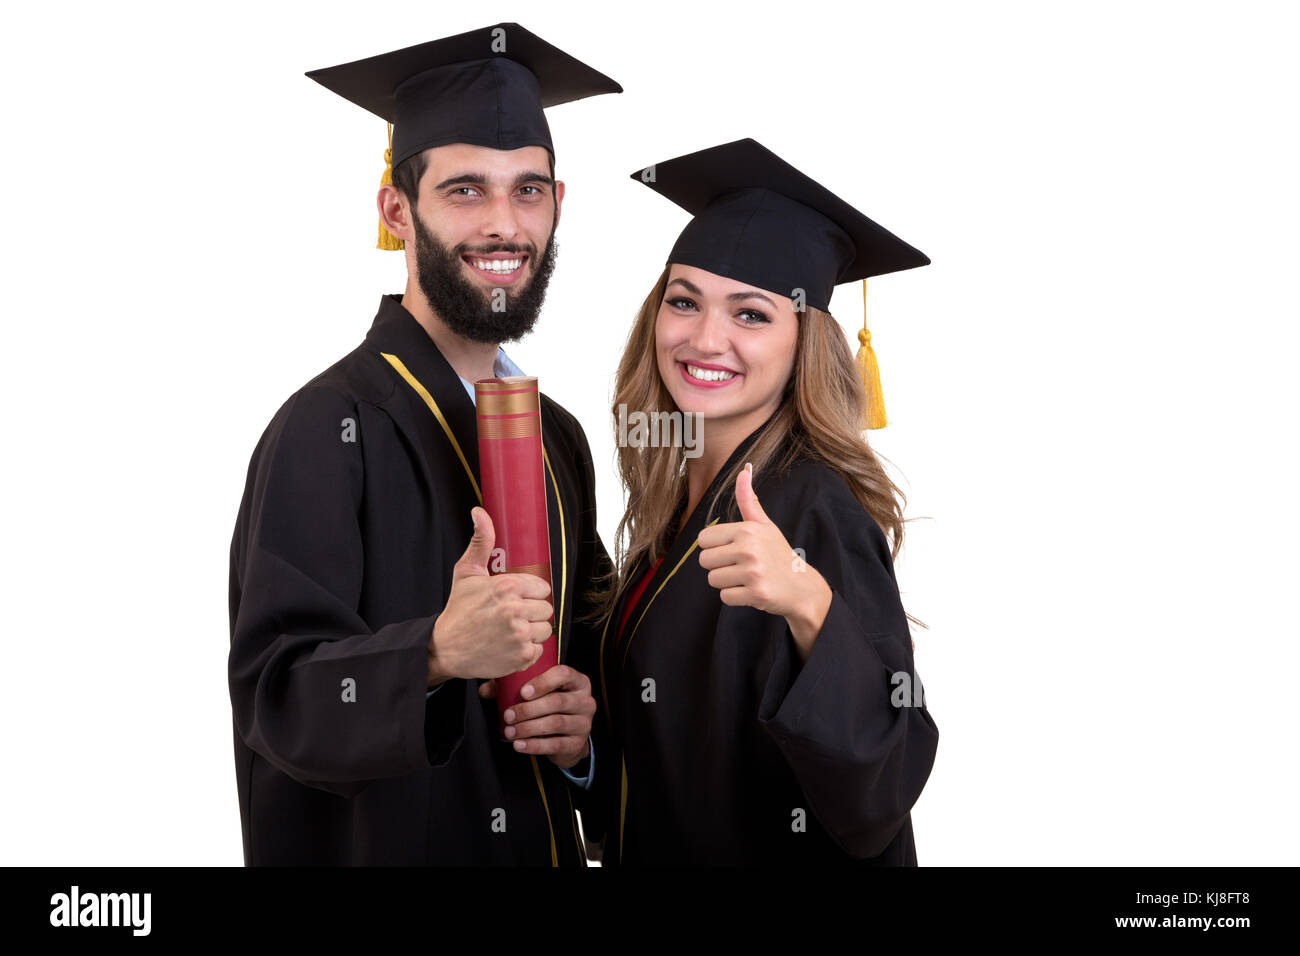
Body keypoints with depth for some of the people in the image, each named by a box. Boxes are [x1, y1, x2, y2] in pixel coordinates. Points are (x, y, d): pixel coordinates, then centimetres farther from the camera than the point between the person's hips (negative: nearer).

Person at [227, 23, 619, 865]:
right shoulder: (331, 429, -15)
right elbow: (276, 695, -21)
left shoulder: (556, 435, 5)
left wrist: (584, 722, -9)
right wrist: (437, 652, -37)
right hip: (379, 845, -6)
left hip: (547, 843, 6)